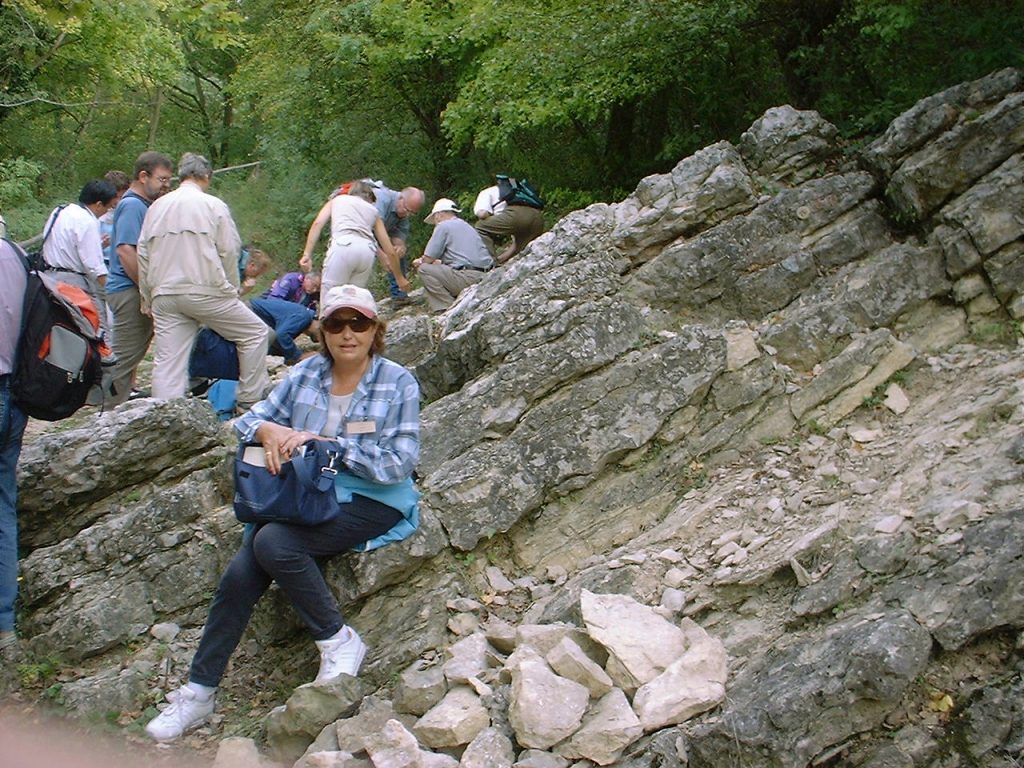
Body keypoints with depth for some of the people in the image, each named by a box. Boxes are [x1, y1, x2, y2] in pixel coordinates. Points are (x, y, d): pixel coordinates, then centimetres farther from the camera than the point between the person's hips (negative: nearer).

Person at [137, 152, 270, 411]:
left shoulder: (156, 207, 13)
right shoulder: (213, 205, 1)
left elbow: (142, 255, 13)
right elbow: (229, 251, -1)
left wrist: (147, 300, 19)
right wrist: (231, 289, 12)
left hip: (164, 294, 5)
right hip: (204, 289, -4)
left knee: (167, 361, 4)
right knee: (254, 333, 10)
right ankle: (250, 399, 11)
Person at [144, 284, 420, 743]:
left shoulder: (398, 384, -6)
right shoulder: (305, 374, 7)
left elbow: (398, 463, -14)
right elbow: (250, 419, 11)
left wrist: (325, 443, -19)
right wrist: (268, 430, -15)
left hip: (370, 502, -4)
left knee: (274, 543, -30)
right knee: (240, 574, -18)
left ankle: (339, 643, -11)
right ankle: (198, 693, -4)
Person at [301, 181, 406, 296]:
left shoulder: (337, 199, 30)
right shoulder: (373, 210, 31)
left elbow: (317, 223, 12)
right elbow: (390, 251, 29)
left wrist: (306, 254, 7)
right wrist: (400, 278, 38)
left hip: (343, 247, -2)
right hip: (367, 252, 3)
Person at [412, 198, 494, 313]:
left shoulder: (443, 226, 0)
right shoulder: (467, 226, 26)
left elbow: (428, 259, -2)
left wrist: (420, 262, 20)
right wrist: (438, 262, 38)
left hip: (469, 277, -9)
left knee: (424, 269, -4)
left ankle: (449, 307, -11)